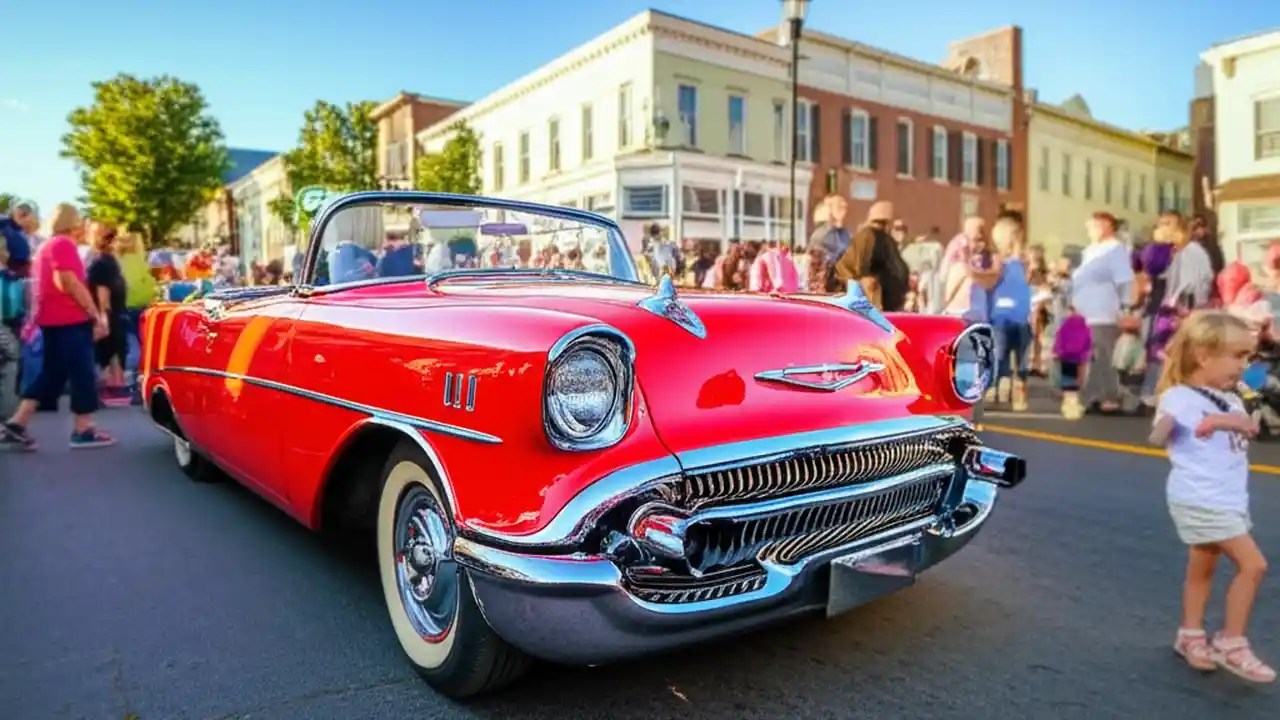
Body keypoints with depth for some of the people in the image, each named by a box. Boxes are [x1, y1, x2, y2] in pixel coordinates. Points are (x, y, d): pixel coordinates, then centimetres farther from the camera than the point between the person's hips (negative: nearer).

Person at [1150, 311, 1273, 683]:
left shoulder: (1229, 400, 9)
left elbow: (1251, 426, -5)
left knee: (1202, 568, 17)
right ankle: (1231, 644, 4)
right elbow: (1160, 433, -28)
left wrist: (1223, 421, -25)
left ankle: (1190, 636, 31)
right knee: (1253, 564, -9)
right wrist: (1162, 431, -51)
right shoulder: (1179, 396, -15)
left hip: (1229, 500, 8)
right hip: (1201, 501, -8)